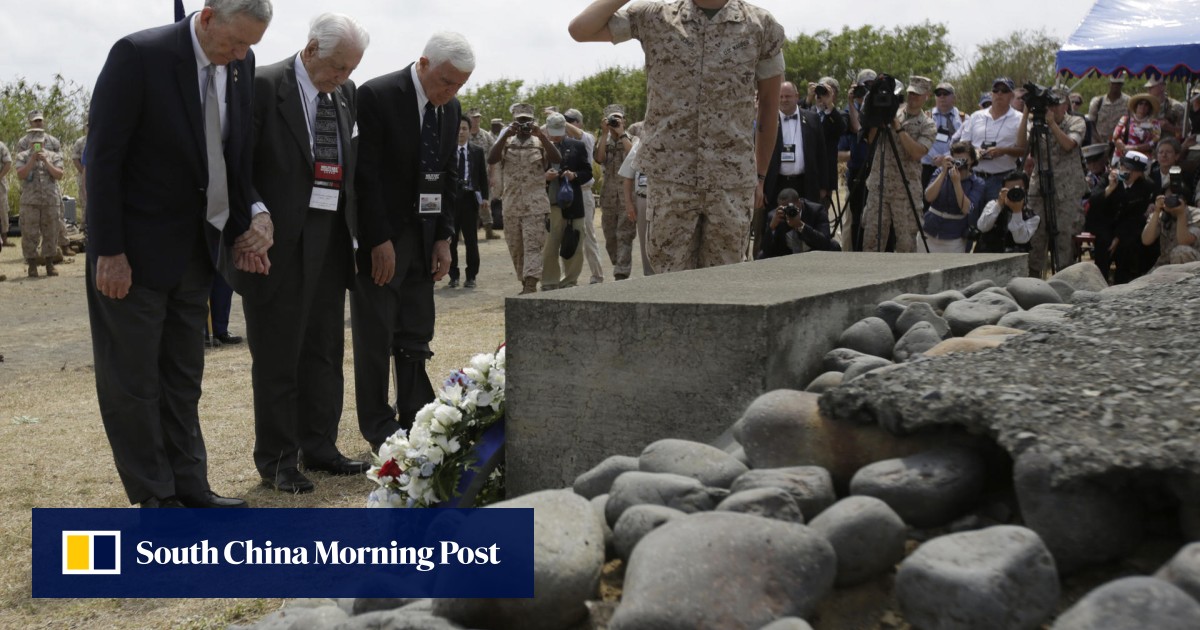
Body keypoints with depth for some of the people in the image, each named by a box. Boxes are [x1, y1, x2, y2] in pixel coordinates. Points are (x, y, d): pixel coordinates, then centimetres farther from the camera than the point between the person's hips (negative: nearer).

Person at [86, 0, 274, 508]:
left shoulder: (240, 65, 0)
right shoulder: (139, 56, -18)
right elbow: (102, 156, -17)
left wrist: (240, 229, 4)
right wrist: (109, 251, -17)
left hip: (195, 250, 6)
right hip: (135, 251, -6)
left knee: (183, 378, 14)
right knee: (132, 381, 4)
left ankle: (190, 488, 22)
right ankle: (154, 497, 14)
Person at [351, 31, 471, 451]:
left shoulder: (450, 109, 7)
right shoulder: (377, 96, -13)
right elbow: (366, 174, -16)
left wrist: (444, 238, 5)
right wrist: (380, 241, -17)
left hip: (424, 237, 6)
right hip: (379, 237, -6)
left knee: (416, 338, 8)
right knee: (375, 338, 0)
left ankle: (417, 422, 14)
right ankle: (379, 429, 9)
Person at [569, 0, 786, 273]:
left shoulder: (762, 26, 2)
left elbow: (769, 105, 11)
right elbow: (580, 29, -2)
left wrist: (760, 176, 13)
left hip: (733, 183, 0)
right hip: (669, 181, 0)